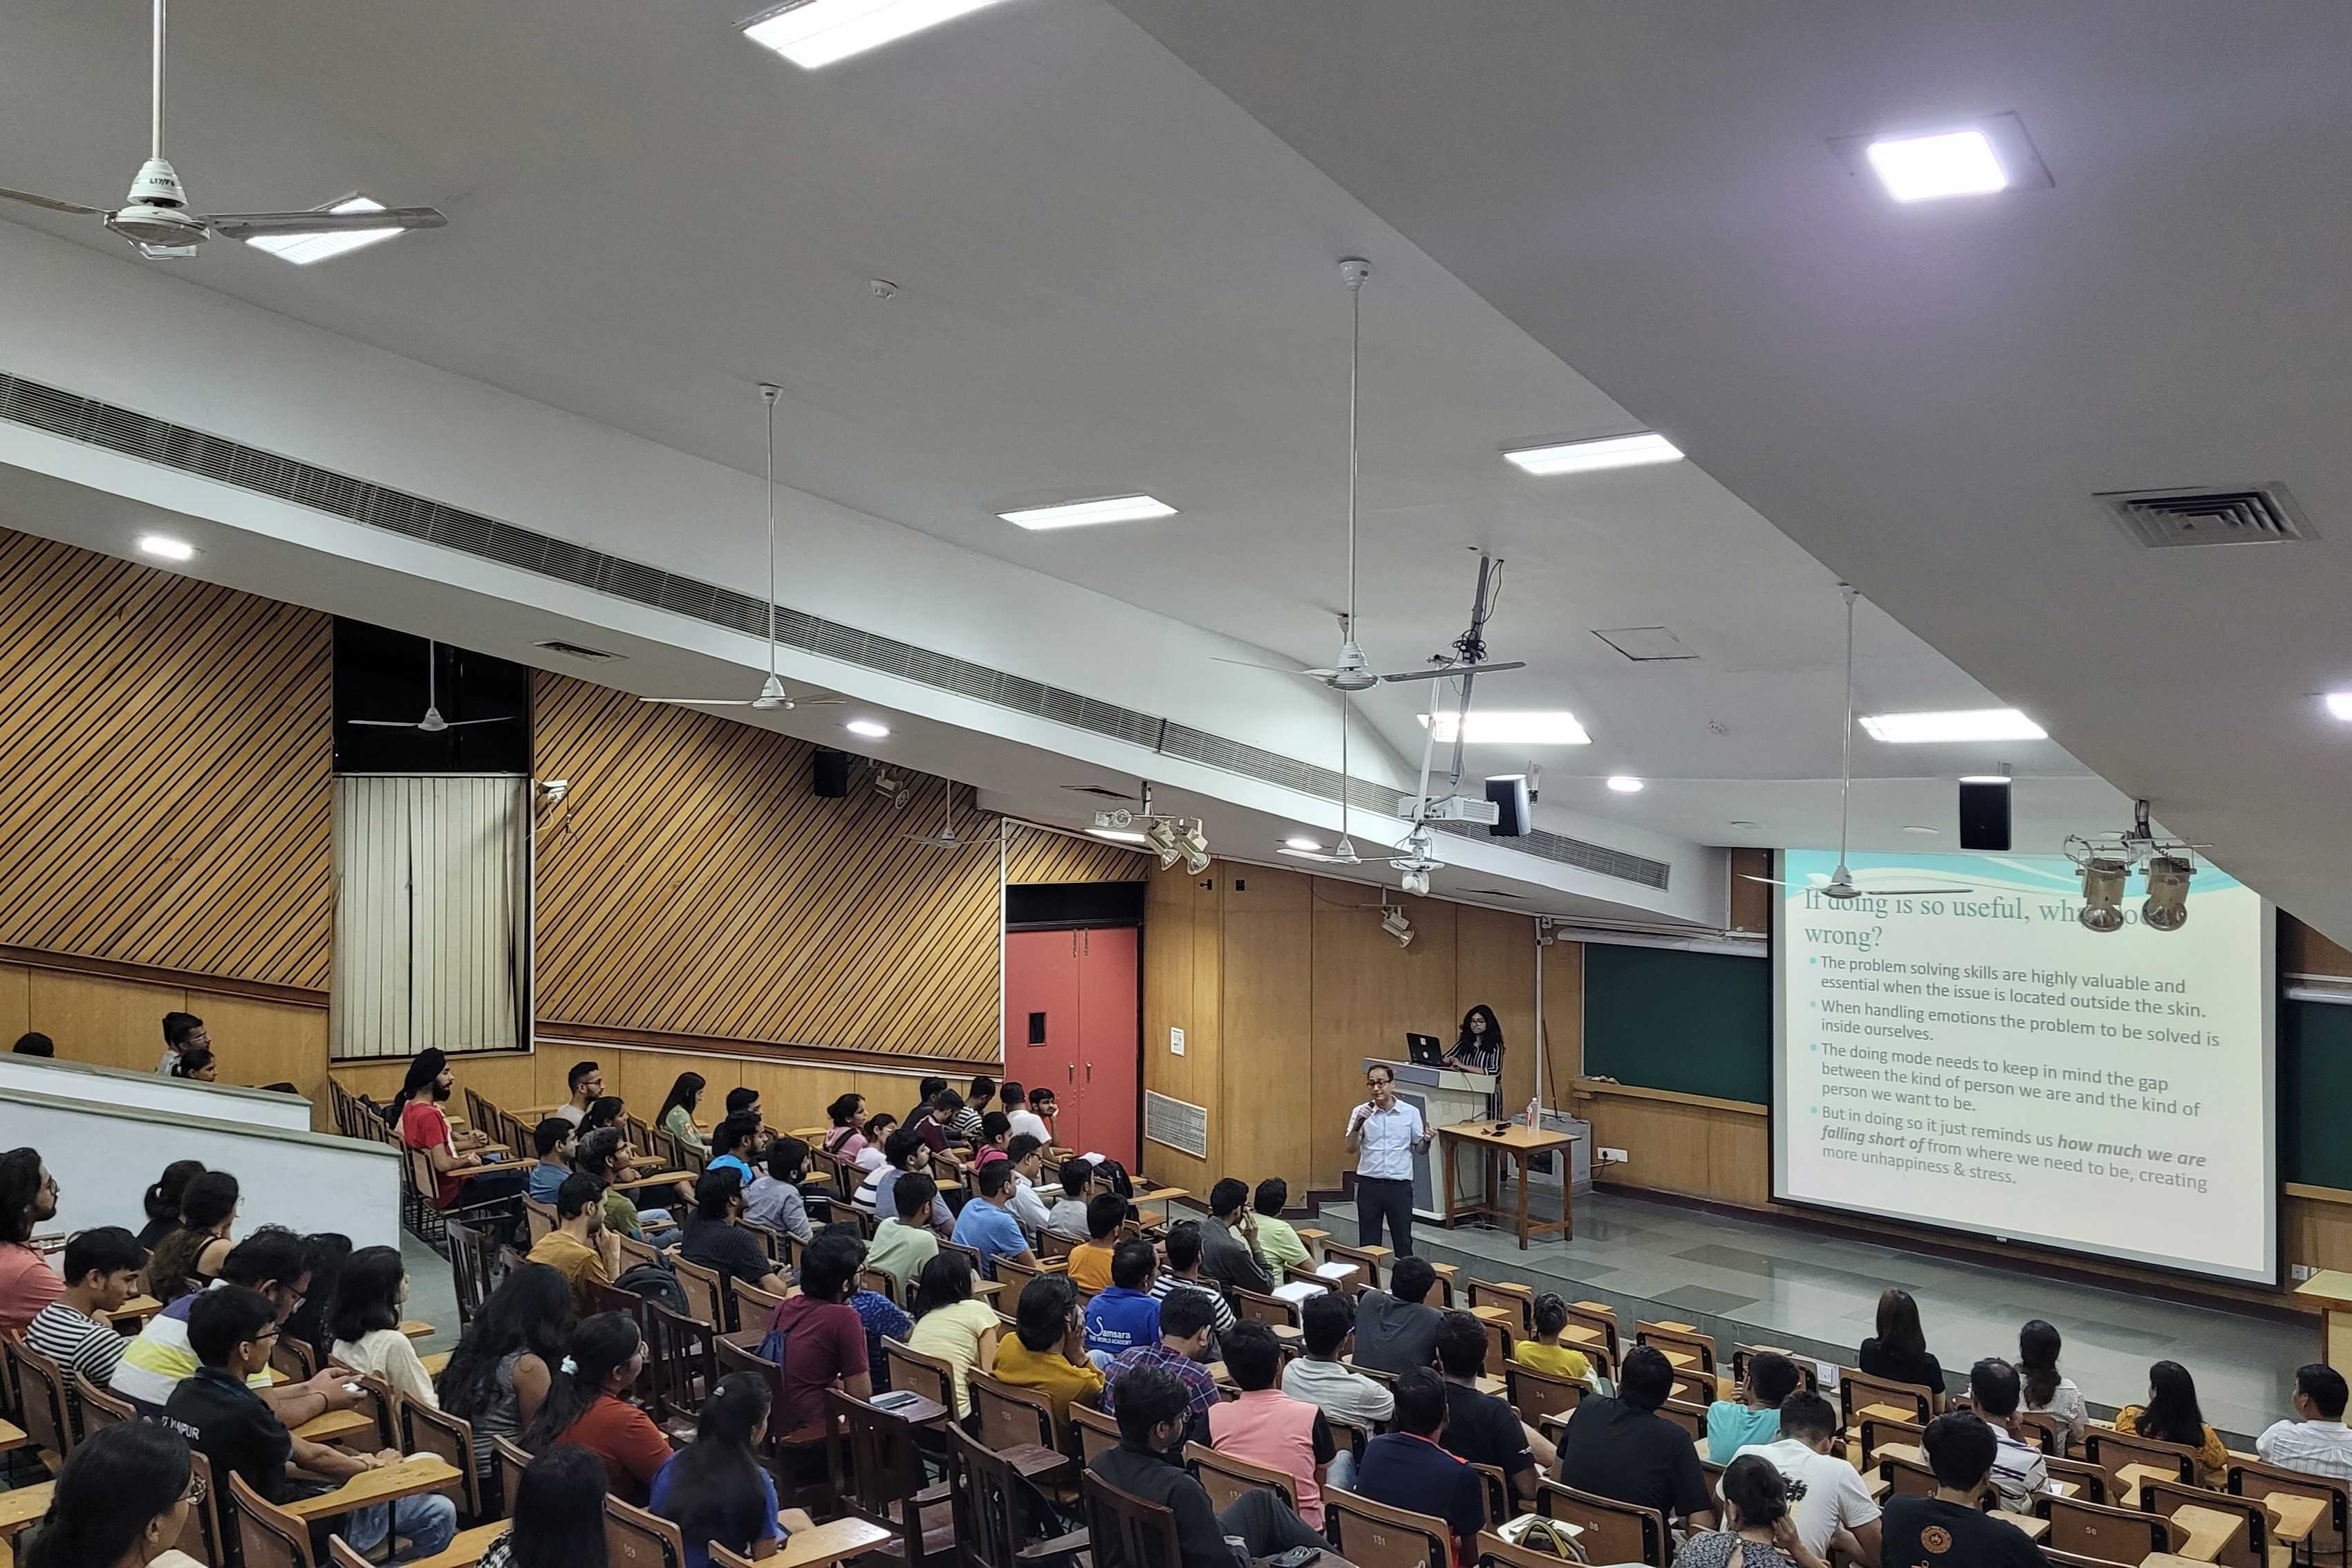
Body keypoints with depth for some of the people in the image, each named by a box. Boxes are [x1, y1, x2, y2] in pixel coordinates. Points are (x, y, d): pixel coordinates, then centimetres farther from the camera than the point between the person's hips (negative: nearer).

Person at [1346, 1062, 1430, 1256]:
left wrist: (1426, 1141, -15)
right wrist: (1358, 1123, -24)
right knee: (1368, 1242, 8)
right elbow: (1351, 1147, -8)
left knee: (1403, 1240, 5)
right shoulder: (1361, 1112, 0)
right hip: (1369, 1184, 1)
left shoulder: (1410, 1113, 0)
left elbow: (1418, 1149, 7)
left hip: (1400, 1185, -1)